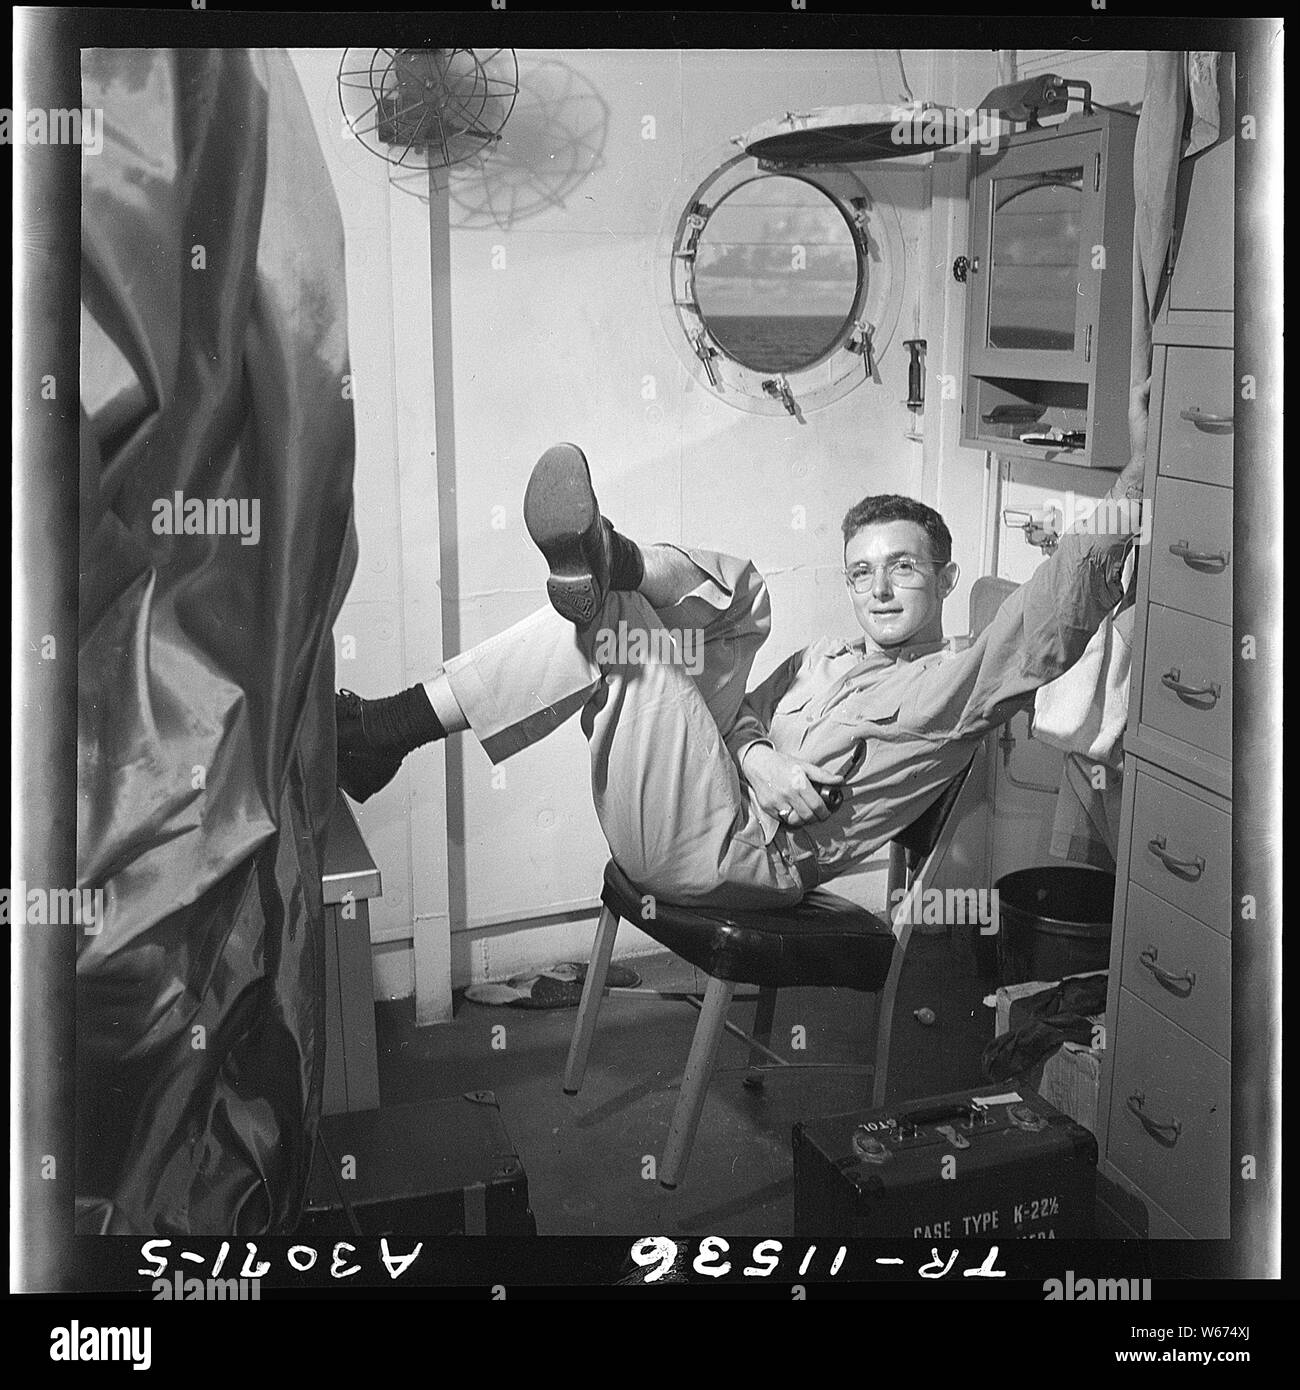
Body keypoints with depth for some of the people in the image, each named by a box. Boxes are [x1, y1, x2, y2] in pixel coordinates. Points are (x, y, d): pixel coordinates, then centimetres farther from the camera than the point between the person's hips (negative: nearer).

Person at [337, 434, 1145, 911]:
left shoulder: (961, 680, 5)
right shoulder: (826, 659, 25)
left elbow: (1046, 629, -14)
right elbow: (741, 707, 11)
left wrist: (1106, 536, -29)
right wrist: (755, 755, -12)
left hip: (735, 854, -6)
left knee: (631, 640, -17)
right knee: (736, 593, -2)